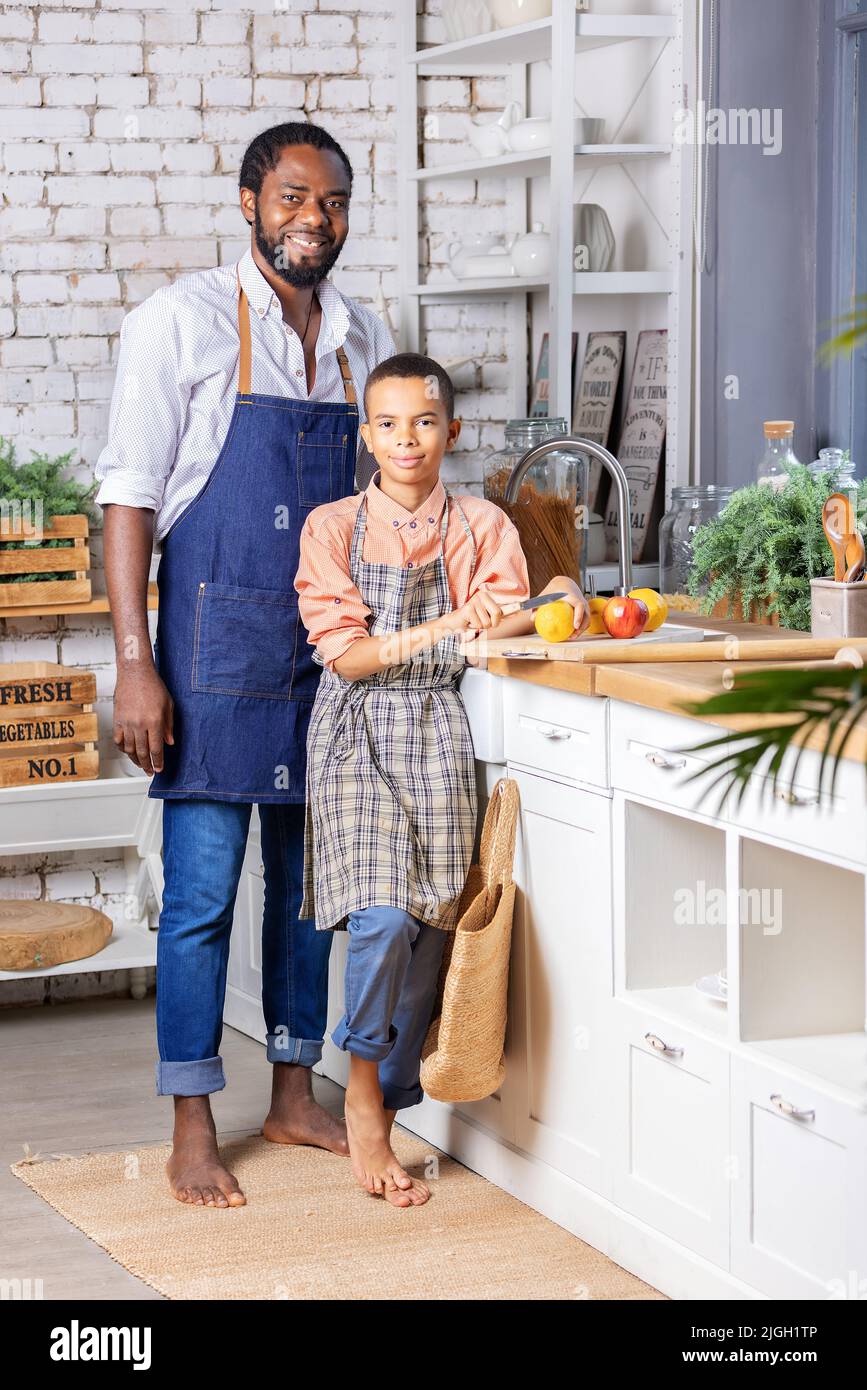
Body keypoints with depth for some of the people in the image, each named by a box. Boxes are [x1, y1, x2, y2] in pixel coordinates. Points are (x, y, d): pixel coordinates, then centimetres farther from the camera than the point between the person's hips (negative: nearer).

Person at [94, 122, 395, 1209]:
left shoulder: (361, 337, 10)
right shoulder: (181, 322, -6)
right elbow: (130, 500, -8)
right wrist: (135, 665, -14)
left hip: (332, 651, 5)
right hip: (218, 649, -5)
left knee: (310, 880, 12)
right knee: (203, 892, -2)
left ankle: (294, 1096, 25)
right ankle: (192, 1134, 7)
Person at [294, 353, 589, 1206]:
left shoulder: (481, 528, 9)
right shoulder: (333, 527, 3)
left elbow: (509, 627, 1)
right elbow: (345, 653, -6)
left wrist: (550, 600, -20)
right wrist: (440, 630, -18)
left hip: (439, 740, 2)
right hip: (359, 735, -2)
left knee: (427, 929, -4)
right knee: (382, 917, -20)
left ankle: (381, 1118, 10)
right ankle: (363, 1093, 3)